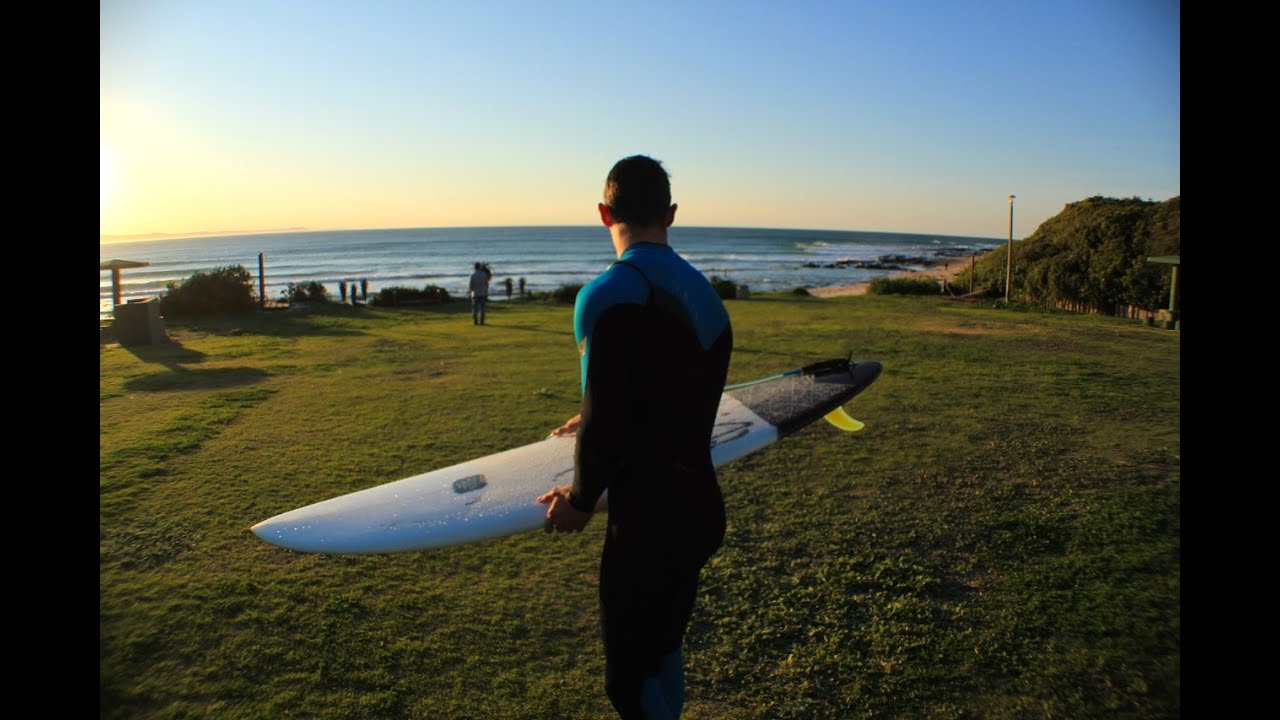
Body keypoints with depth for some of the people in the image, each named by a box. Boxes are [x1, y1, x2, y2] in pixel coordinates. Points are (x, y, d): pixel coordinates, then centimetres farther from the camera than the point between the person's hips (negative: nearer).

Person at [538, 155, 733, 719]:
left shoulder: (606, 296, -18)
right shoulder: (702, 291, 6)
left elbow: (605, 415, -21)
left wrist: (582, 499, -4)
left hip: (649, 517, -8)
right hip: (702, 503, 8)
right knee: (663, 651, 25)